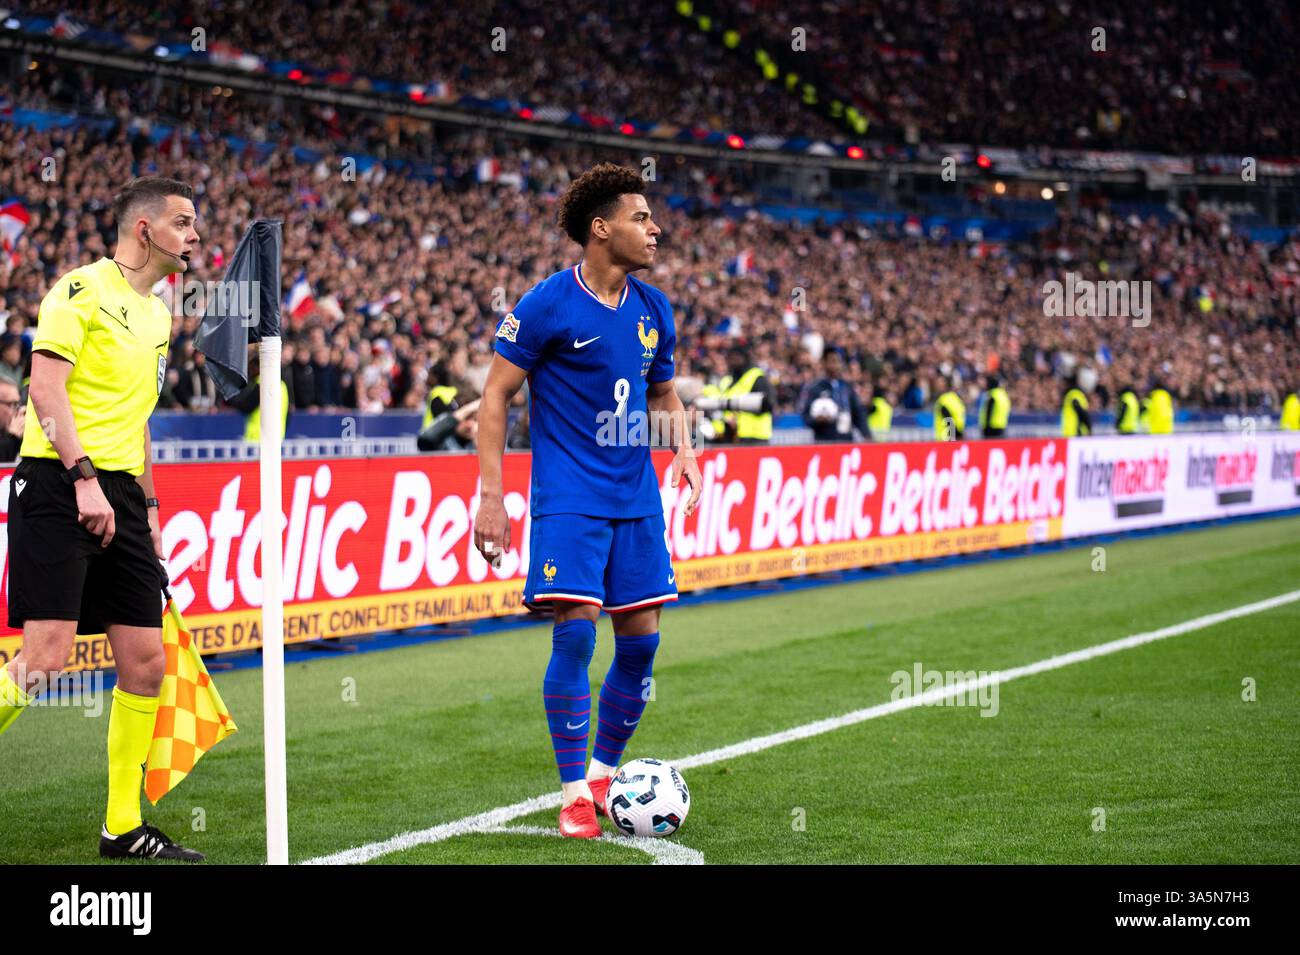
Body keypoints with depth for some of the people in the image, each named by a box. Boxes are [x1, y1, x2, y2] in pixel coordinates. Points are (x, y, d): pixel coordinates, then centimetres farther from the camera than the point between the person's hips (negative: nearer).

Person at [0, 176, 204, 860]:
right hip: (58, 487, -8)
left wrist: (148, 507, 22)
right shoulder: (82, 289, -4)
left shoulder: (157, 315, 20)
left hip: (119, 498, 8)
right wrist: (84, 477, -22)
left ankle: (123, 828, 11)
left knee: (146, 661, 2)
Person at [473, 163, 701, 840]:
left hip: (636, 498, 6)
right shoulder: (547, 304, -8)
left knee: (640, 637, 4)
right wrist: (491, 497, -12)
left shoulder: (652, 309, 10)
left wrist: (683, 448, 3)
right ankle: (575, 794, 0)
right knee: (575, 632, -11)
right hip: (570, 498, -6)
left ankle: (605, 772, 23)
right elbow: (495, 394, -6)